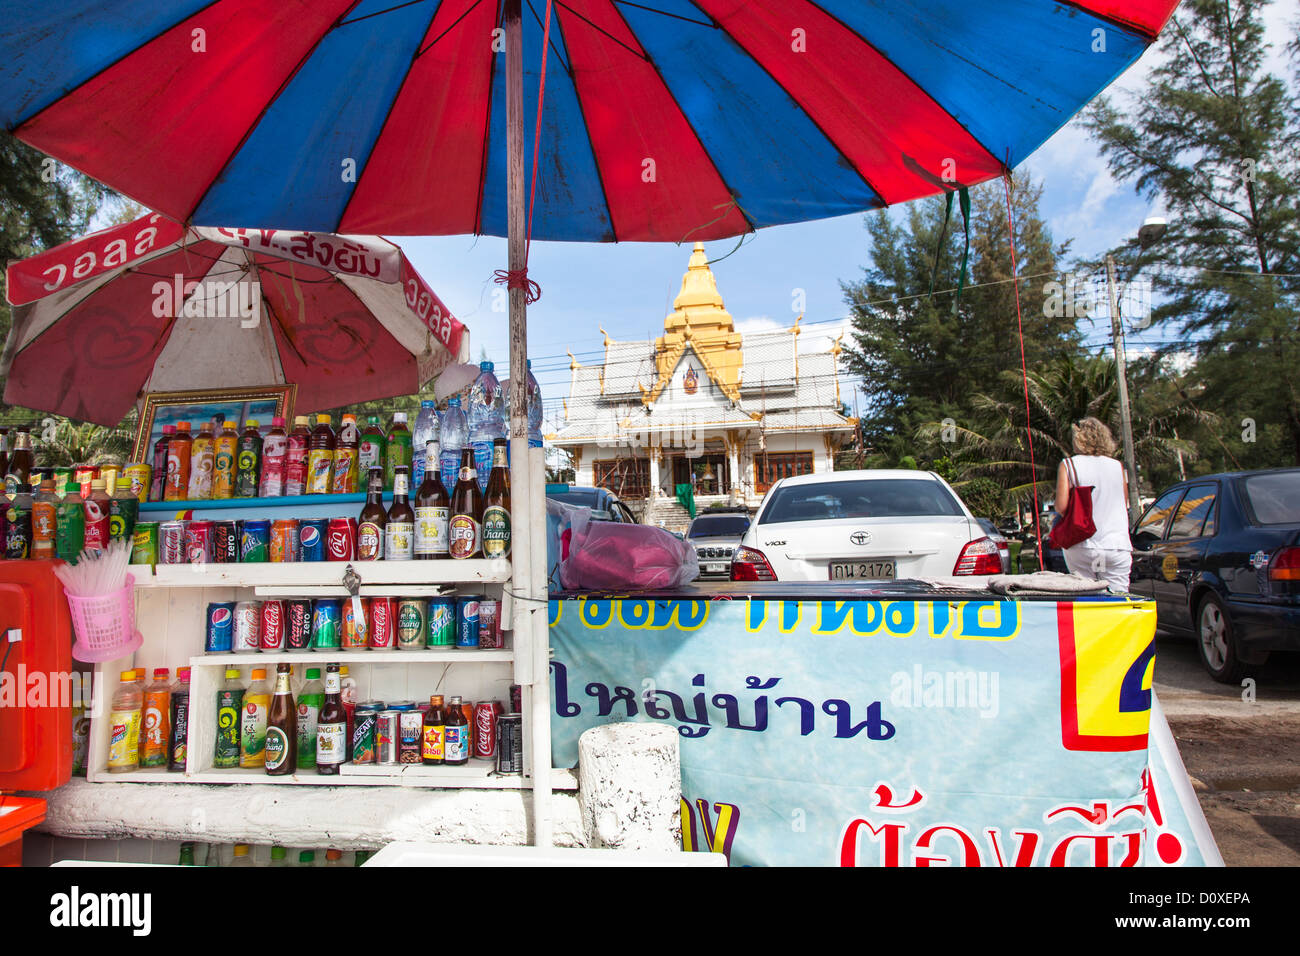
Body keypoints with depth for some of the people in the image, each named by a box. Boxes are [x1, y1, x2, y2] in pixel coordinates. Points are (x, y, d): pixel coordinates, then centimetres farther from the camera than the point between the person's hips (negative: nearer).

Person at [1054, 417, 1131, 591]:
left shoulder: (1068, 465, -2)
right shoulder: (1117, 466, 8)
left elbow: (1061, 506, -10)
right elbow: (1124, 505, 15)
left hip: (1082, 546, -2)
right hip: (1117, 546, 2)